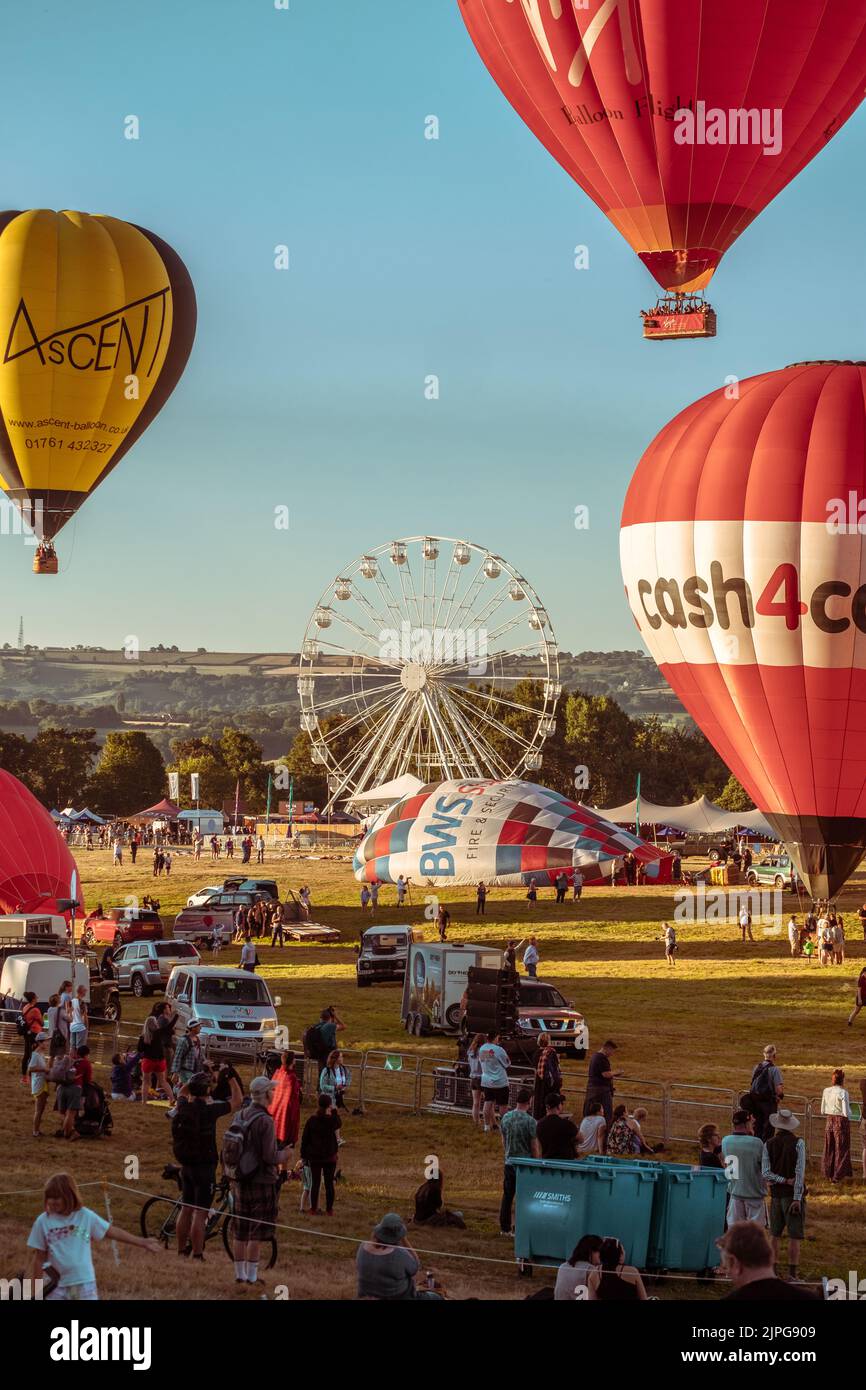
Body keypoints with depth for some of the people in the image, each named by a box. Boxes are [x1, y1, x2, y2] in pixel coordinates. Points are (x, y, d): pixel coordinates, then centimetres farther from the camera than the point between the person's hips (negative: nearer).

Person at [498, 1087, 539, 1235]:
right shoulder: (530, 1121, -17)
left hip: (509, 1162, 5)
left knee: (507, 1196, 13)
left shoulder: (506, 1117, 1)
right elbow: (535, 1147, -12)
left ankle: (504, 1228, 18)